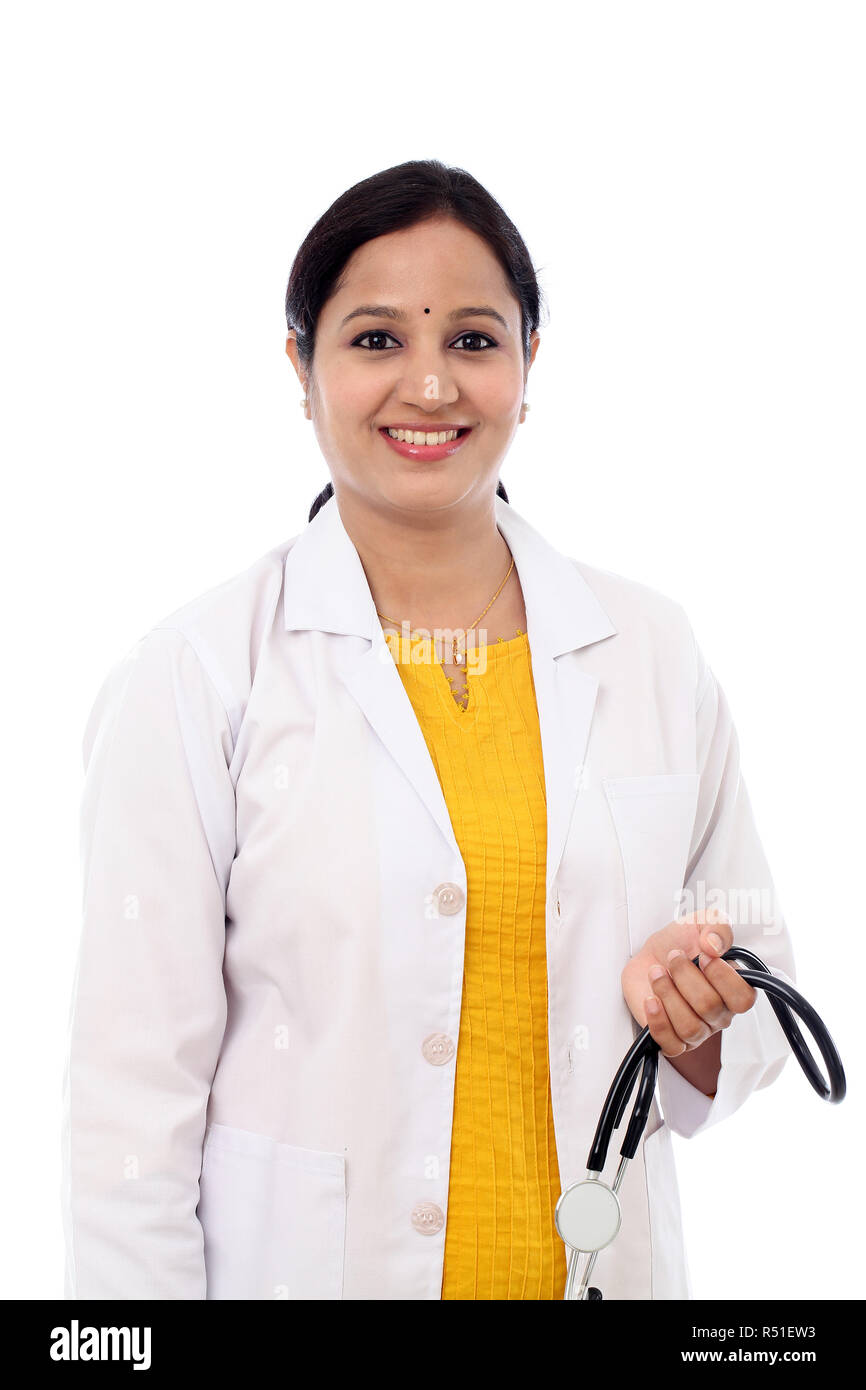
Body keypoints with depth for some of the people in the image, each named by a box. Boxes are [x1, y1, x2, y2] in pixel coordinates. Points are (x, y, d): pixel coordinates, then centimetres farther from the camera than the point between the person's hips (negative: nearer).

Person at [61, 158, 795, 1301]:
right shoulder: (196, 679, -11)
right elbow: (135, 1097, -11)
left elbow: (756, 1012, 8)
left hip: (603, 1261, 3)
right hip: (303, 1263, -3)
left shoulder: (653, 651, 0)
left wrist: (694, 1018, -11)